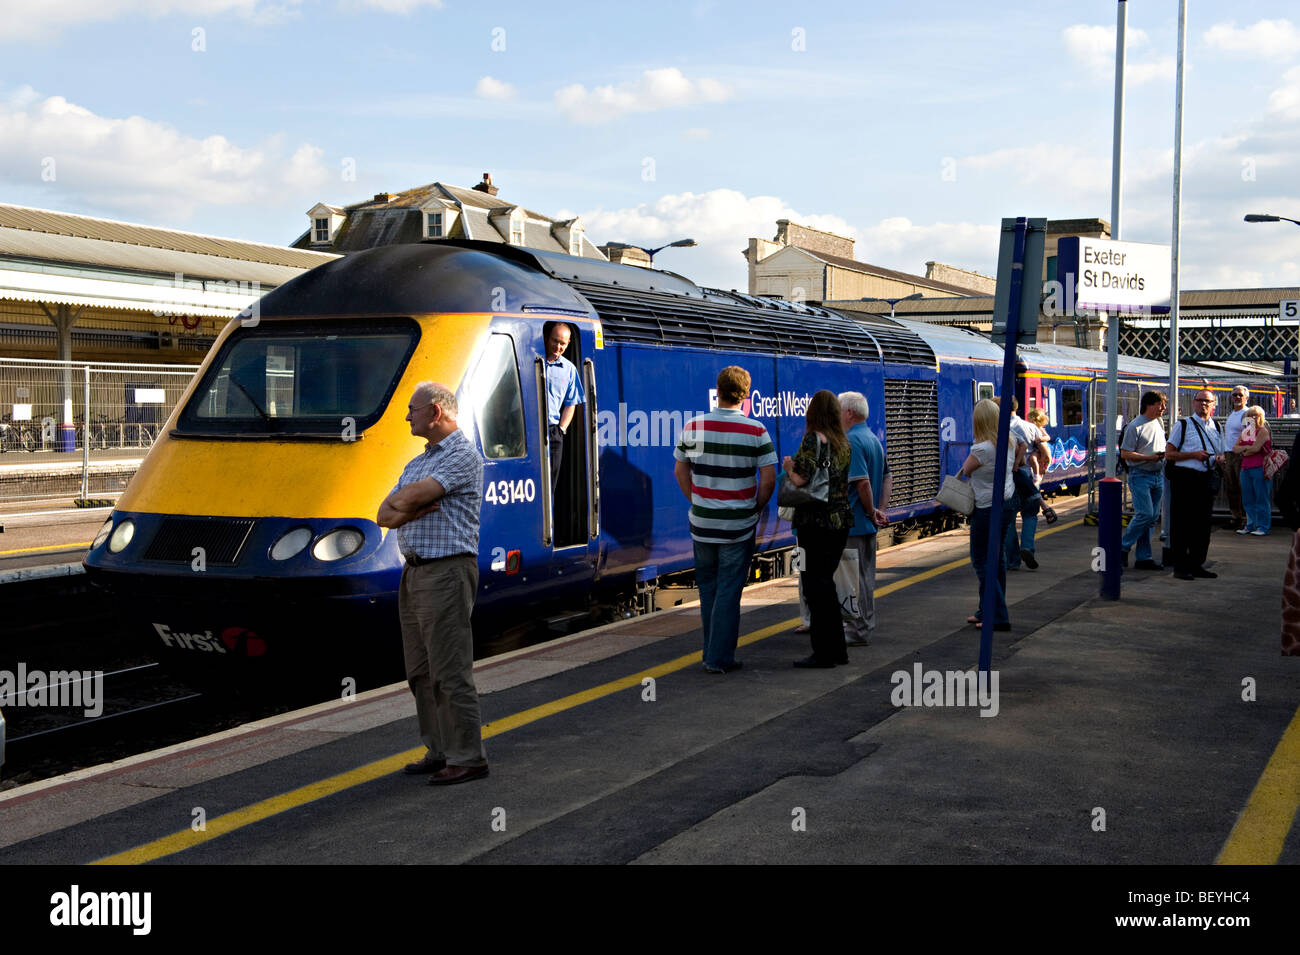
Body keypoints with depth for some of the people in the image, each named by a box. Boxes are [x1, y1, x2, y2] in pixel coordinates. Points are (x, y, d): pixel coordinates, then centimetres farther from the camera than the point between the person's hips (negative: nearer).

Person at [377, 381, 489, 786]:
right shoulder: (418, 462, 20)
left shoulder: (462, 456, -10)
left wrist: (402, 502, 2)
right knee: (420, 672, 12)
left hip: (447, 572, -10)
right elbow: (385, 516, 11)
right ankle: (440, 752, 21)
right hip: (414, 572, 10)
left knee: (451, 671, -8)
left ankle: (468, 758, -1)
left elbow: (411, 497, -21)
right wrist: (419, 507, -9)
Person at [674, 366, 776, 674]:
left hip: (702, 522, 3)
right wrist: (757, 508, 5)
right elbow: (769, 478, -10)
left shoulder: (693, 427, -2)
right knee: (728, 591, 3)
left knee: (707, 588, 15)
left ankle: (711, 653, 22)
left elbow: (680, 470, 6)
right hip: (738, 525, -2)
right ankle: (720, 658, 5)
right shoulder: (755, 431, -9)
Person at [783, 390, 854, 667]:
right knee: (825, 584, 17)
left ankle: (824, 653, 2)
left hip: (815, 522, -8)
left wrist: (789, 466, 1)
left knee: (815, 585, -1)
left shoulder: (813, 439, -12)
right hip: (840, 521, 8)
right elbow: (843, 480, 13)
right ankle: (837, 650, 21)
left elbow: (800, 479, -18)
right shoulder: (844, 442, 10)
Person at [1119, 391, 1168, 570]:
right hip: (1140, 475, -8)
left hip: (1158, 475, 8)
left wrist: (1163, 454, 7)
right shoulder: (1135, 426, -11)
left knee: (1153, 517, 6)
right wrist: (1149, 457, -19)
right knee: (1145, 514, -15)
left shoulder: (1160, 423, 14)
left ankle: (1143, 558, 11)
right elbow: (1125, 453, -13)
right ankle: (1123, 547, 2)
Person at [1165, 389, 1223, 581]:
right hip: (1184, 478, -5)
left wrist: (1219, 460, 3)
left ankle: (1196, 564, 18)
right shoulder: (1183, 425, 1)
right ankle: (1180, 567, 0)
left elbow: (1219, 454, 26)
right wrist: (1193, 455, -15)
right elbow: (1169, 454, -3)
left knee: (1202, 525, 8)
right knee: (1181, 524, -4)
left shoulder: (1216, 428, 16)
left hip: (1206, 479, 5)